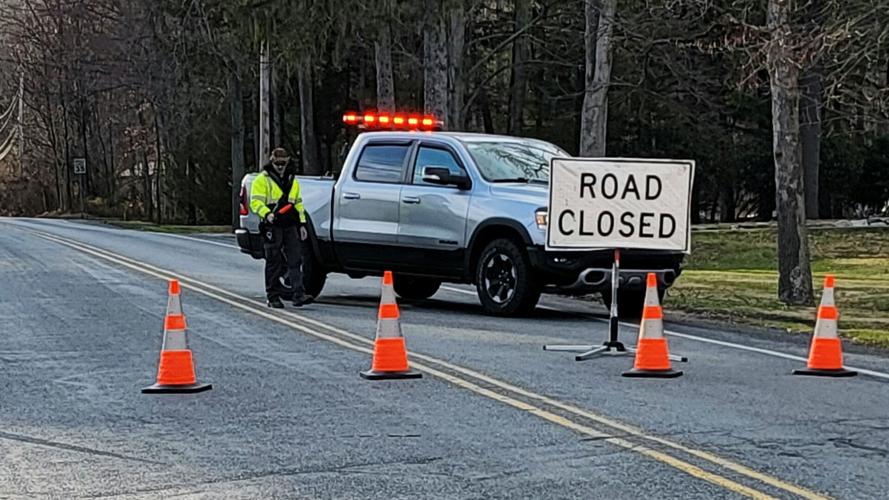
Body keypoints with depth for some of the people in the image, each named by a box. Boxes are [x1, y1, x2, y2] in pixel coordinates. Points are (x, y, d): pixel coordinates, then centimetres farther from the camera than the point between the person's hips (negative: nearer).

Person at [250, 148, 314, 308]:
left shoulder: (293, 180, 19)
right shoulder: (262, 180, 0)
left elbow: (298, 203, 25)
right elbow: (255, 202, -8)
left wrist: (302, 223, 17)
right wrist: (267, 214, -25)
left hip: (291, 226, 5)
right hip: (272, 227, -5)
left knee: (295, 260, -3)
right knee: (274, 262, -1)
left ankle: (299, 295, -6)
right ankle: (273, 297, 6)